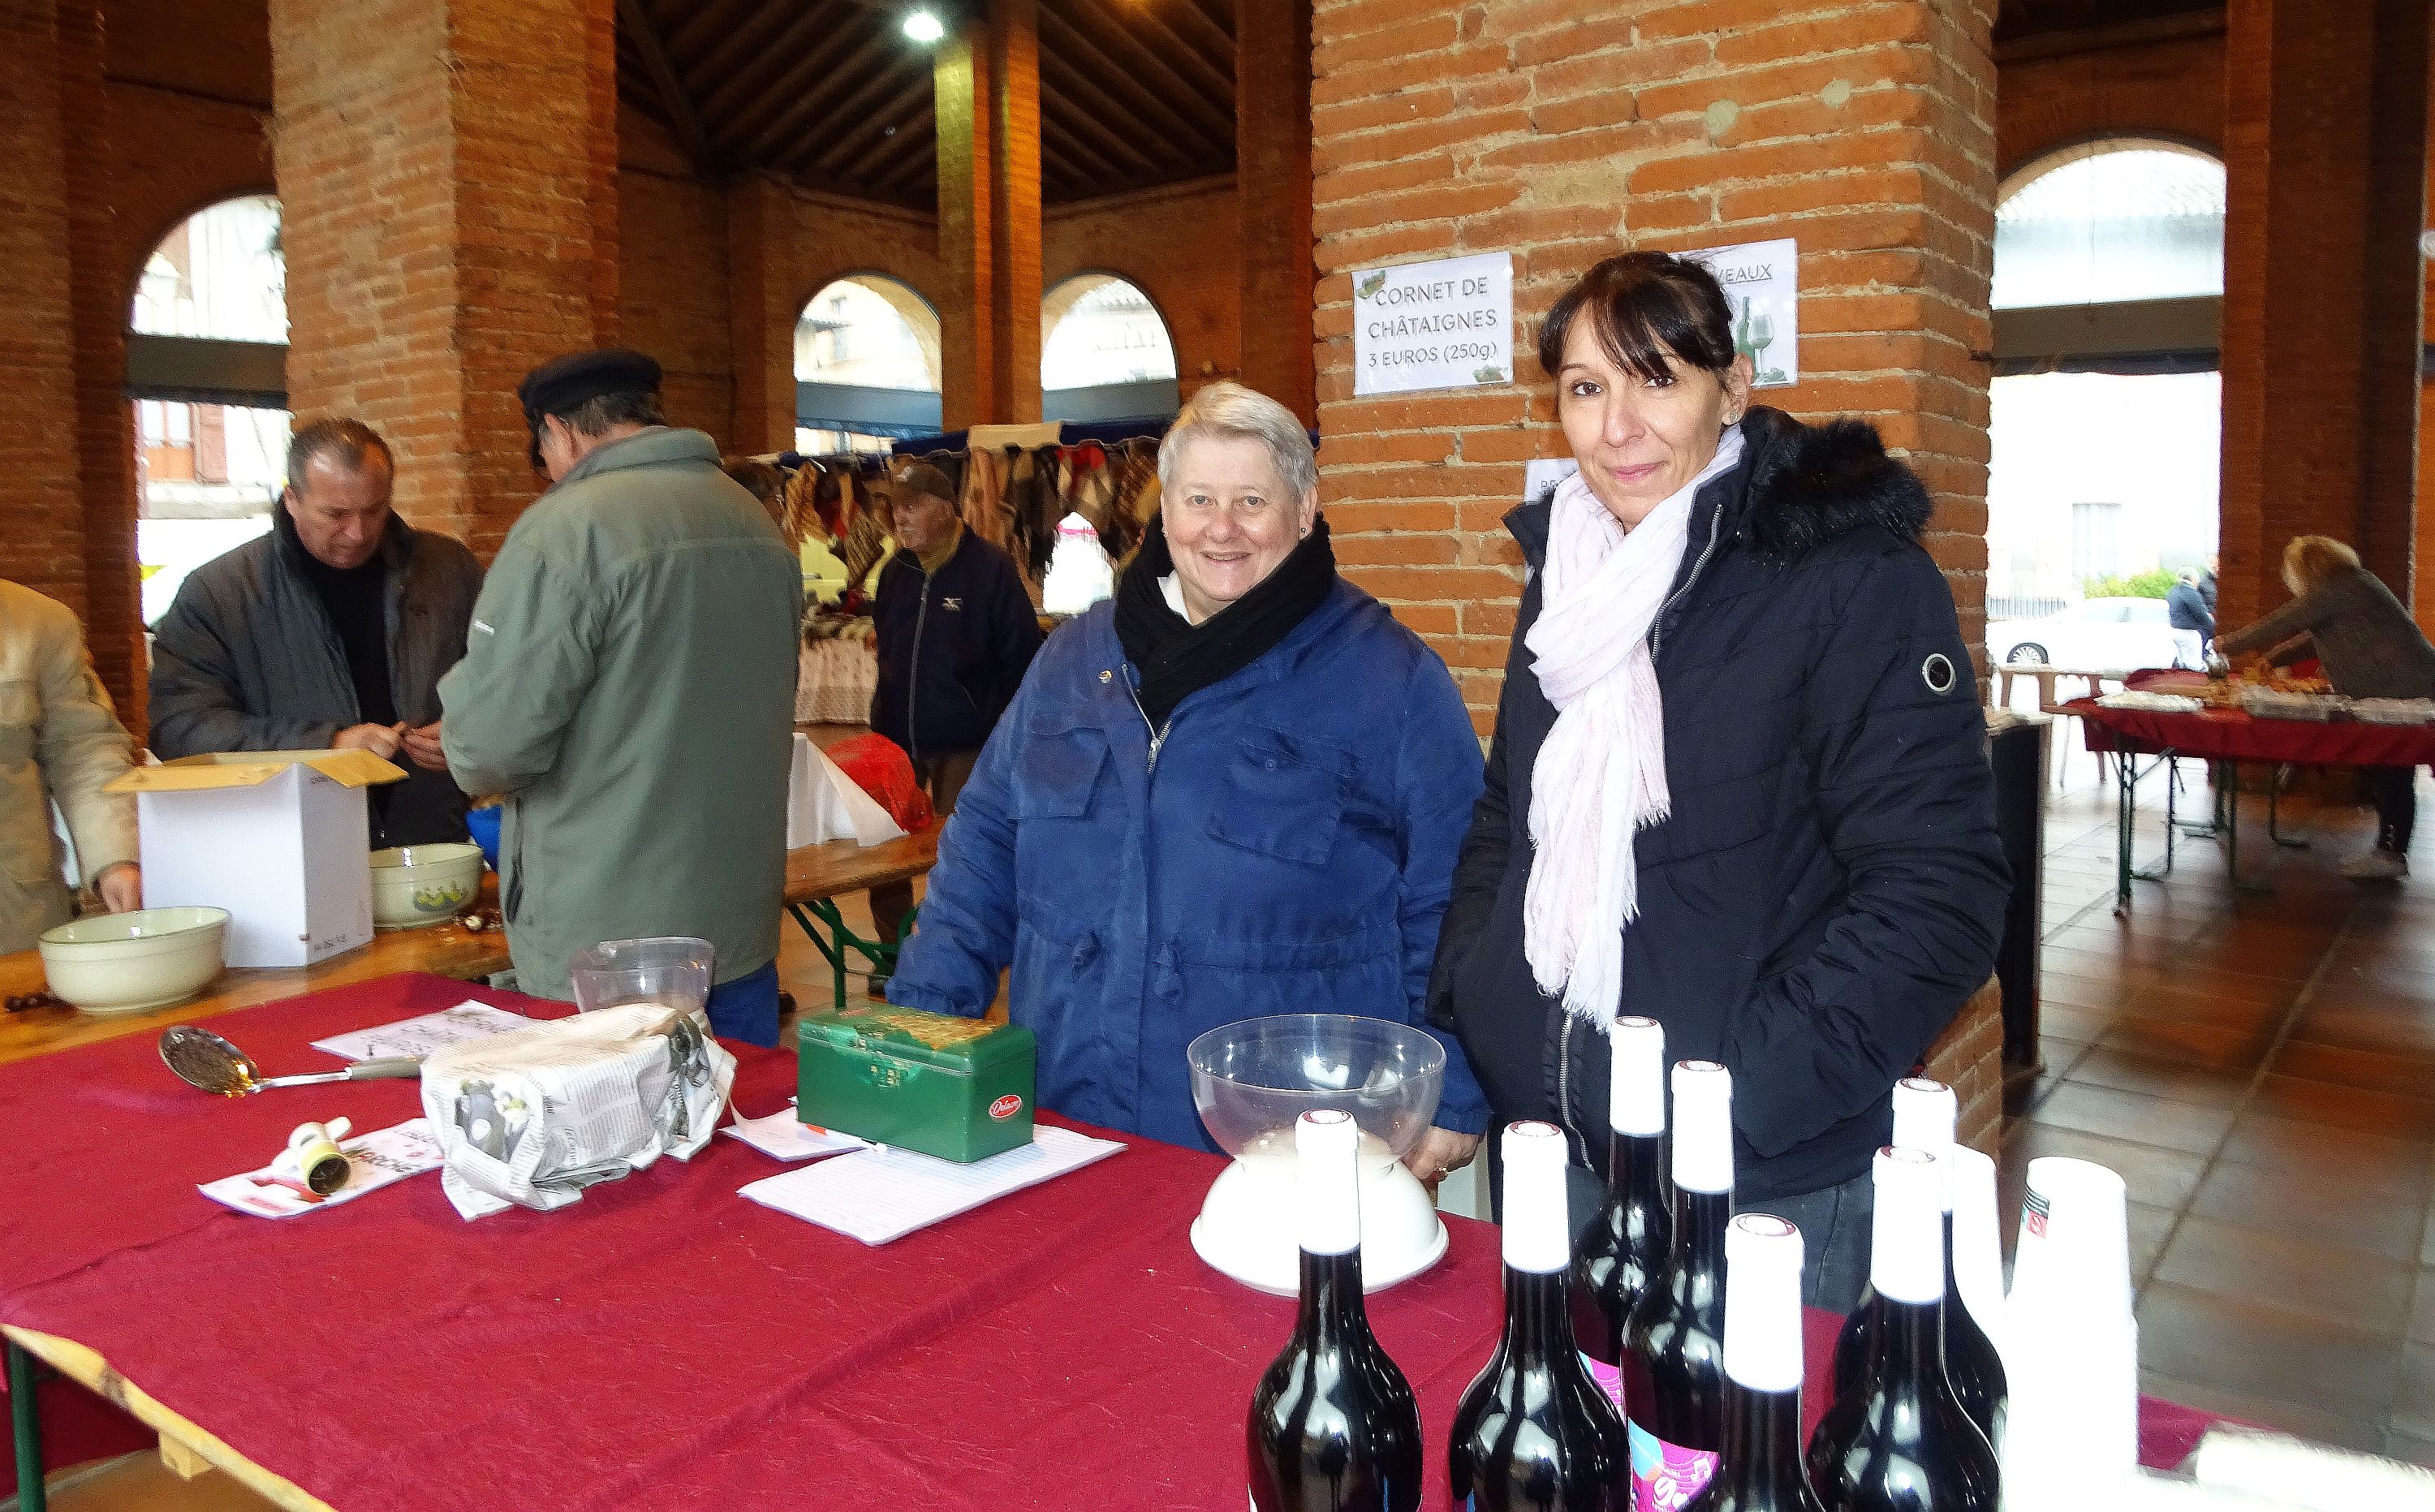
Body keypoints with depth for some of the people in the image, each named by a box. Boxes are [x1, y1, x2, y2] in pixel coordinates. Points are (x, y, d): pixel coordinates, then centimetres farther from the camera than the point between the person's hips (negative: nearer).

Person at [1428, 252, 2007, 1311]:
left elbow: (1939, 889, -16)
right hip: (1551, 1150, 6)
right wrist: (1456, 1038, 5)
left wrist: (1746, 1089, -22)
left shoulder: (1855, 576, -12)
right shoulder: (1565, 569, 8)